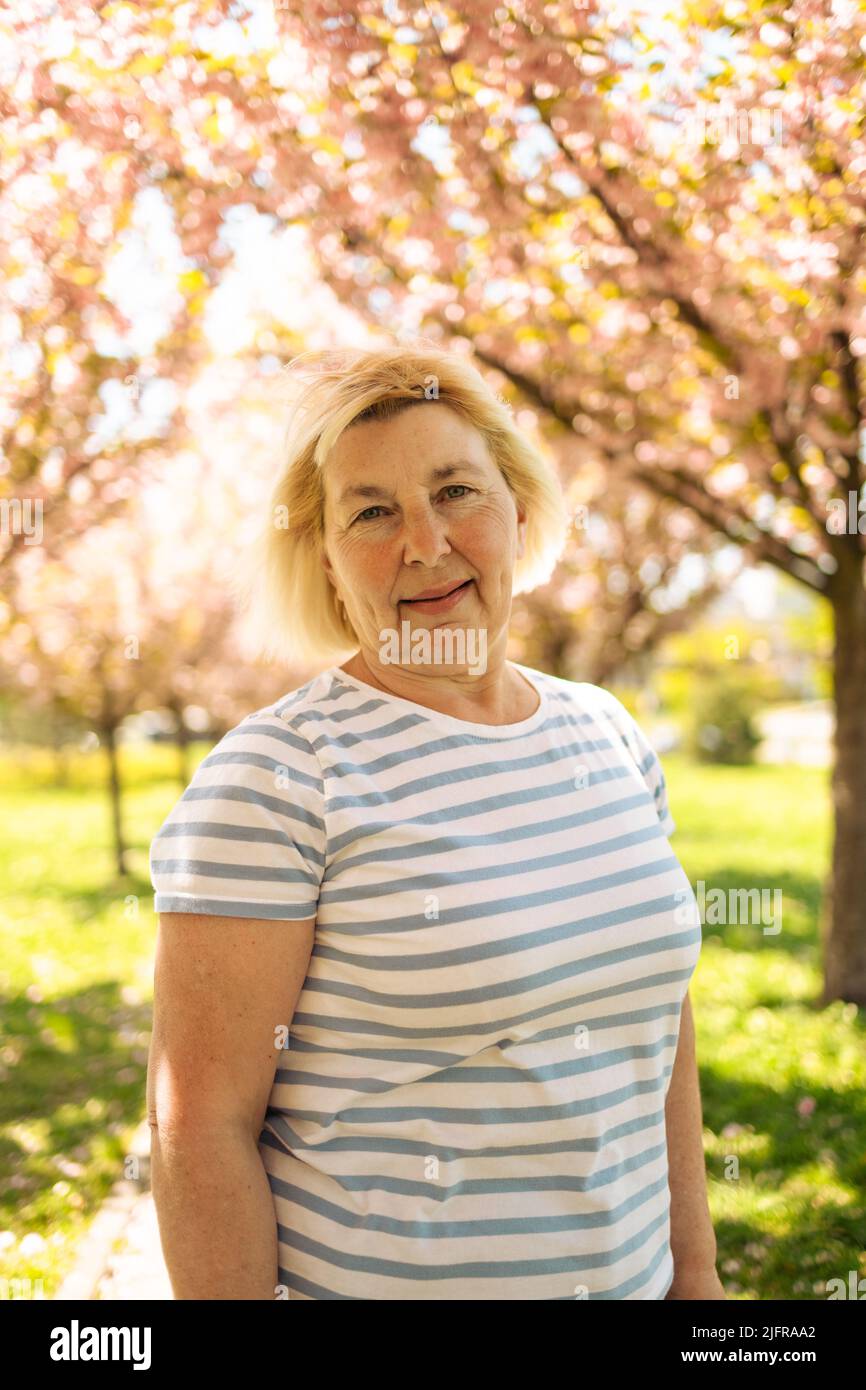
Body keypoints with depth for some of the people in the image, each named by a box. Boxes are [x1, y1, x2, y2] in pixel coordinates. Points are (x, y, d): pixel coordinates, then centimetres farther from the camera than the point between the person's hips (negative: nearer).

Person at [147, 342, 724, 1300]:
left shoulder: (607, 735, 3)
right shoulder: (272, 779, -16)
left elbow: (659, 1014, 10)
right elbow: (201, 1119, -17)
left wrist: (694, 1265, 10)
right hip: (355, 1277, -5)